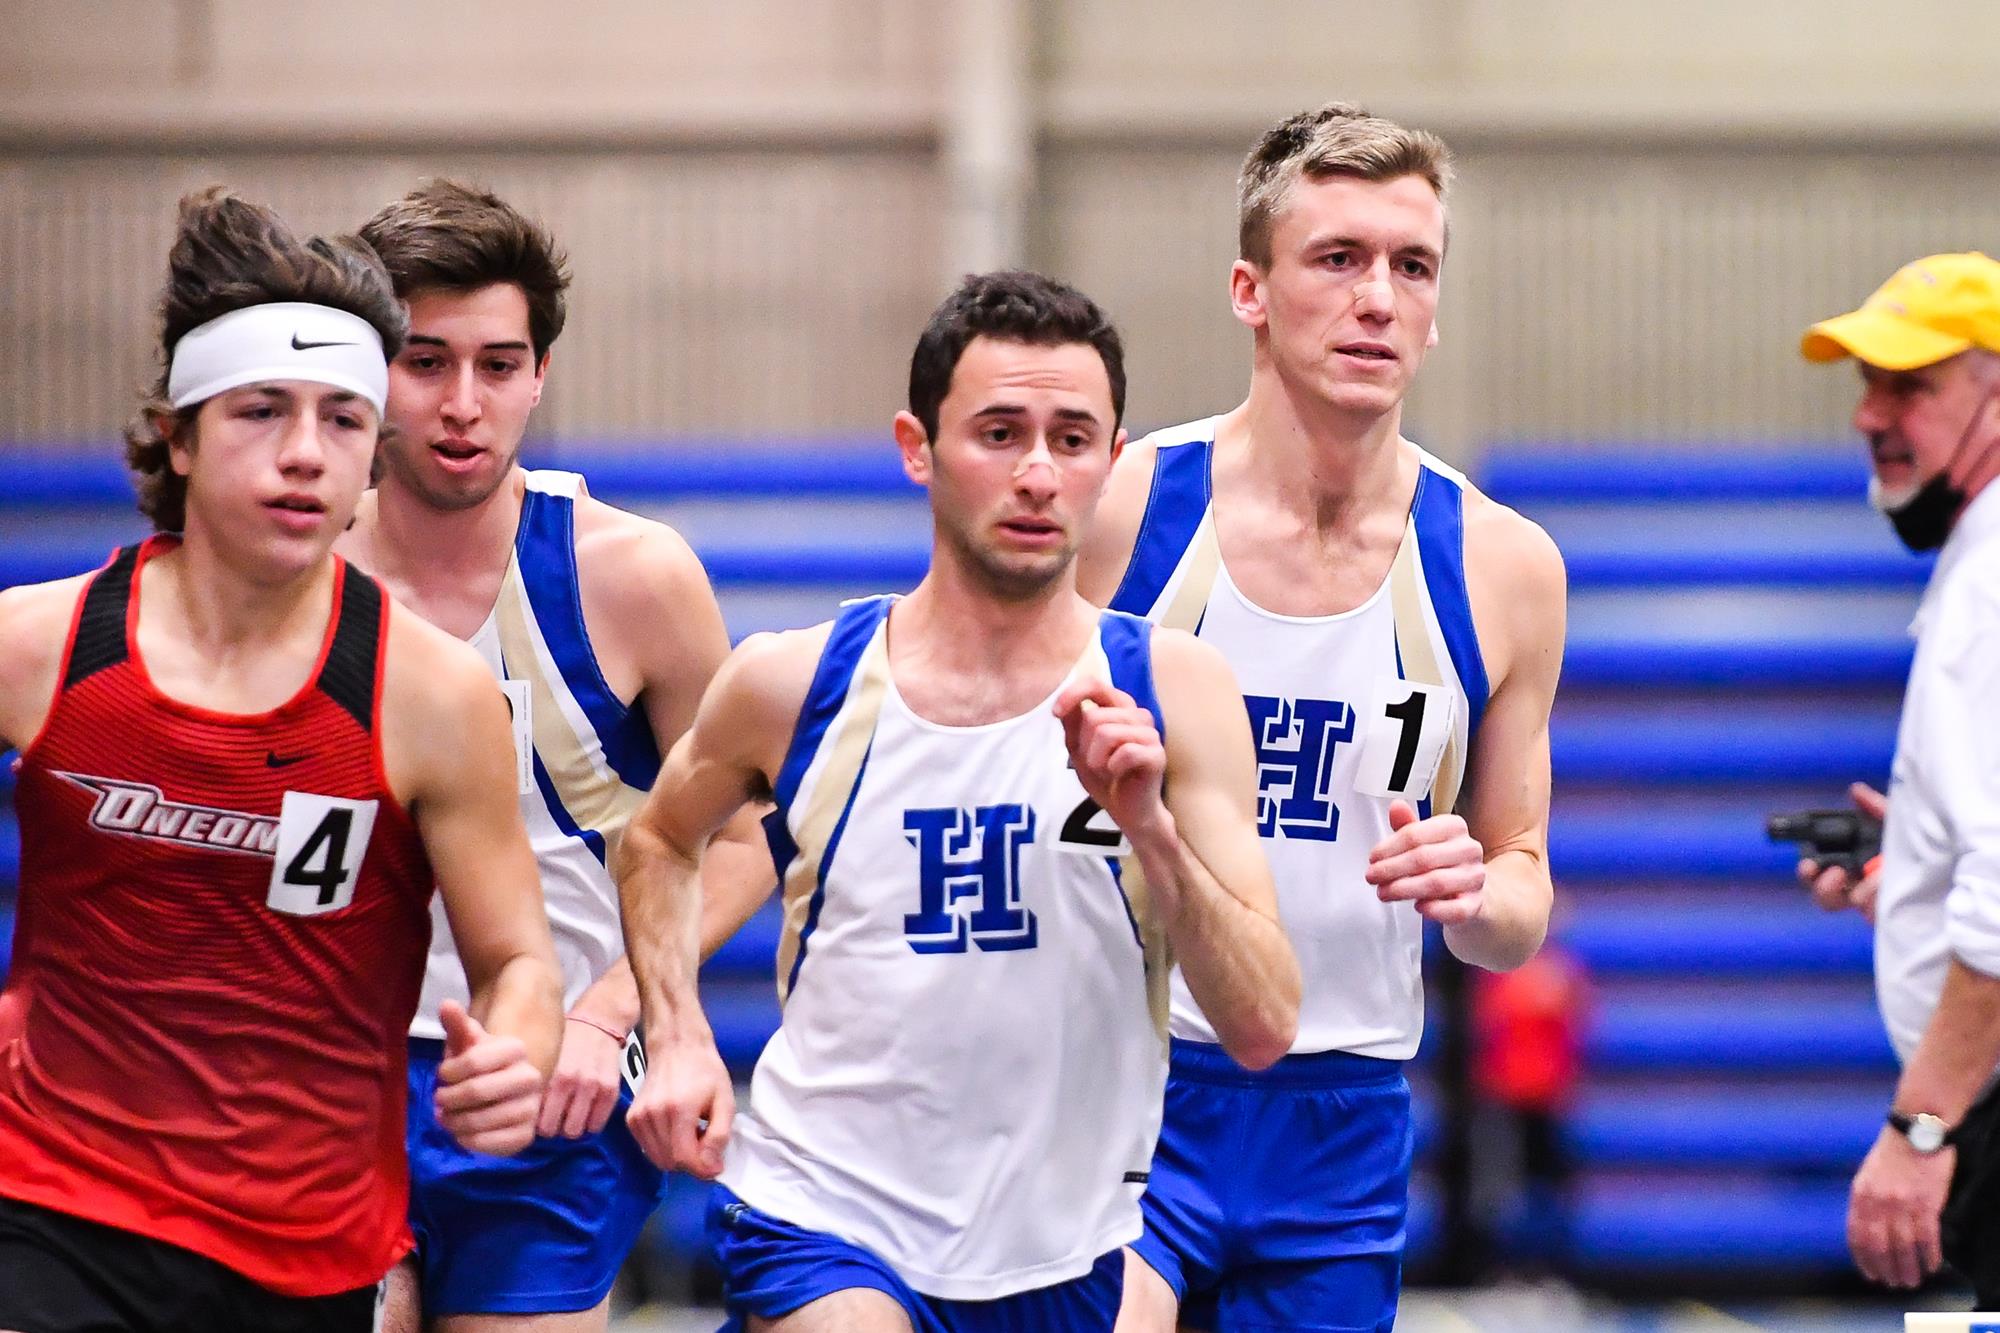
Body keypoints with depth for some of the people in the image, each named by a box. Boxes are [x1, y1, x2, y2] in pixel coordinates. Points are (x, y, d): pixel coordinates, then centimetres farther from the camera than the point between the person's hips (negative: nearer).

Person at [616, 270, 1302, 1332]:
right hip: (823, 1222, -2)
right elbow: (659, 839, 19)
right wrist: (674, 1037, 5)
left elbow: (1262, 1032, -9)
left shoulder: (1170, 692, -4)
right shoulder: (789, 685, -4)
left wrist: (1151, 831, -21)